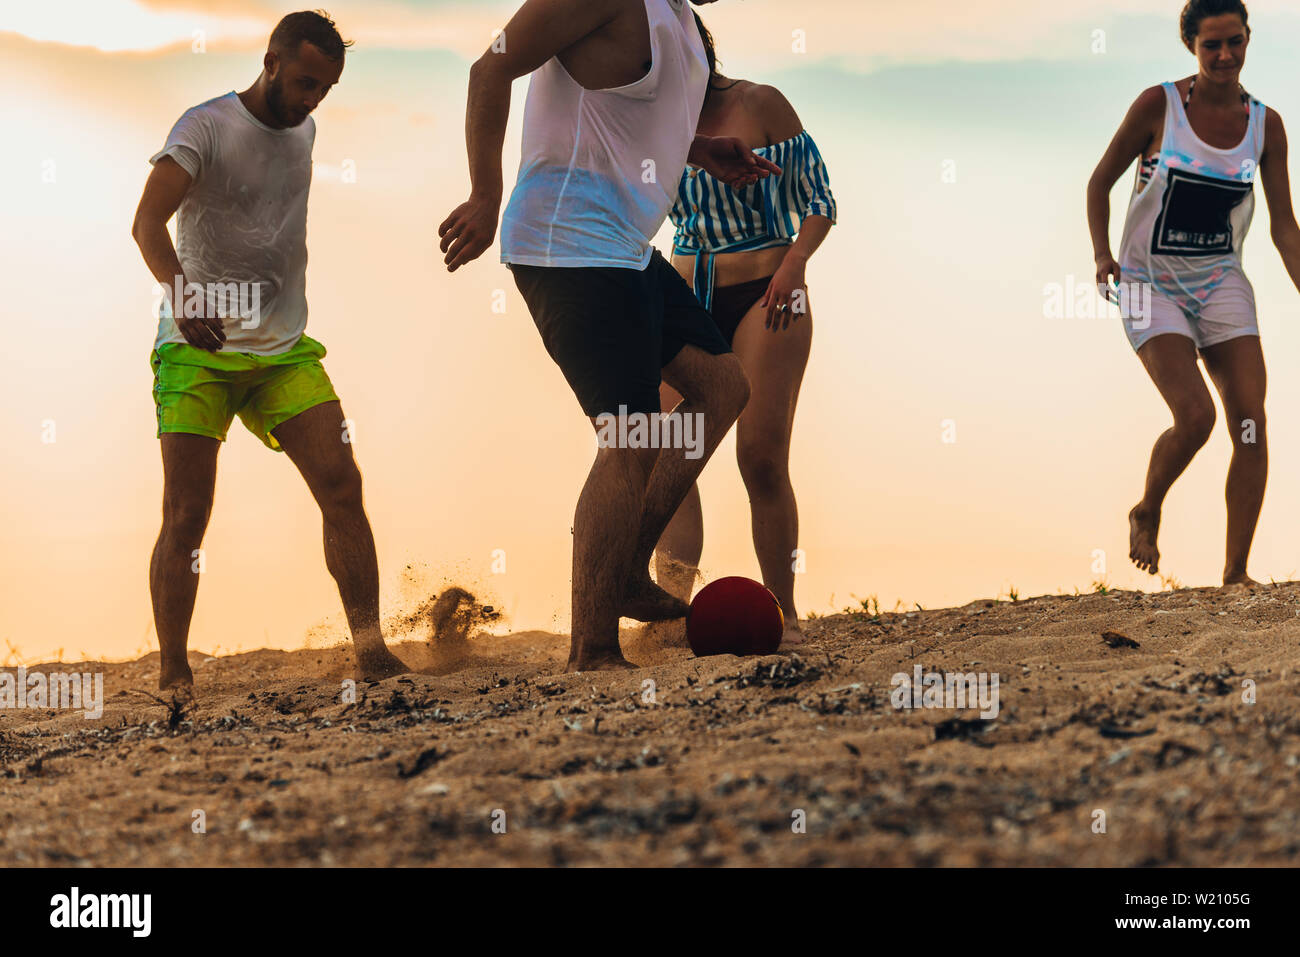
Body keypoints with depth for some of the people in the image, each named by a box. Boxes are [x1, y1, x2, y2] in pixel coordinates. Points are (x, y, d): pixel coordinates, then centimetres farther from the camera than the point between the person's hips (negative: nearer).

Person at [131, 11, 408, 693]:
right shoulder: (208, 127, -10)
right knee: (186, 519, -9)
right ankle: (172, 678, -1)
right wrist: (180, 292, -41)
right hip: (196, 351, -5)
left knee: (342, 487, -10)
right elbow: (147, 221, -25)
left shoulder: (304, 132, 12)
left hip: (285, 352, 5)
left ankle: (370, 646, -8)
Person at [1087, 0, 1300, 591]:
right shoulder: (1158, 106, -8)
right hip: (1152, 282, -4)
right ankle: (1146, 514, 10)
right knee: (1195, 415, -21)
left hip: (1221, 282, 4)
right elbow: (1100, 181, 2)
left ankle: (1236, 574, -5)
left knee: (1250, 422, -11)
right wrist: (1102, 255, -12)